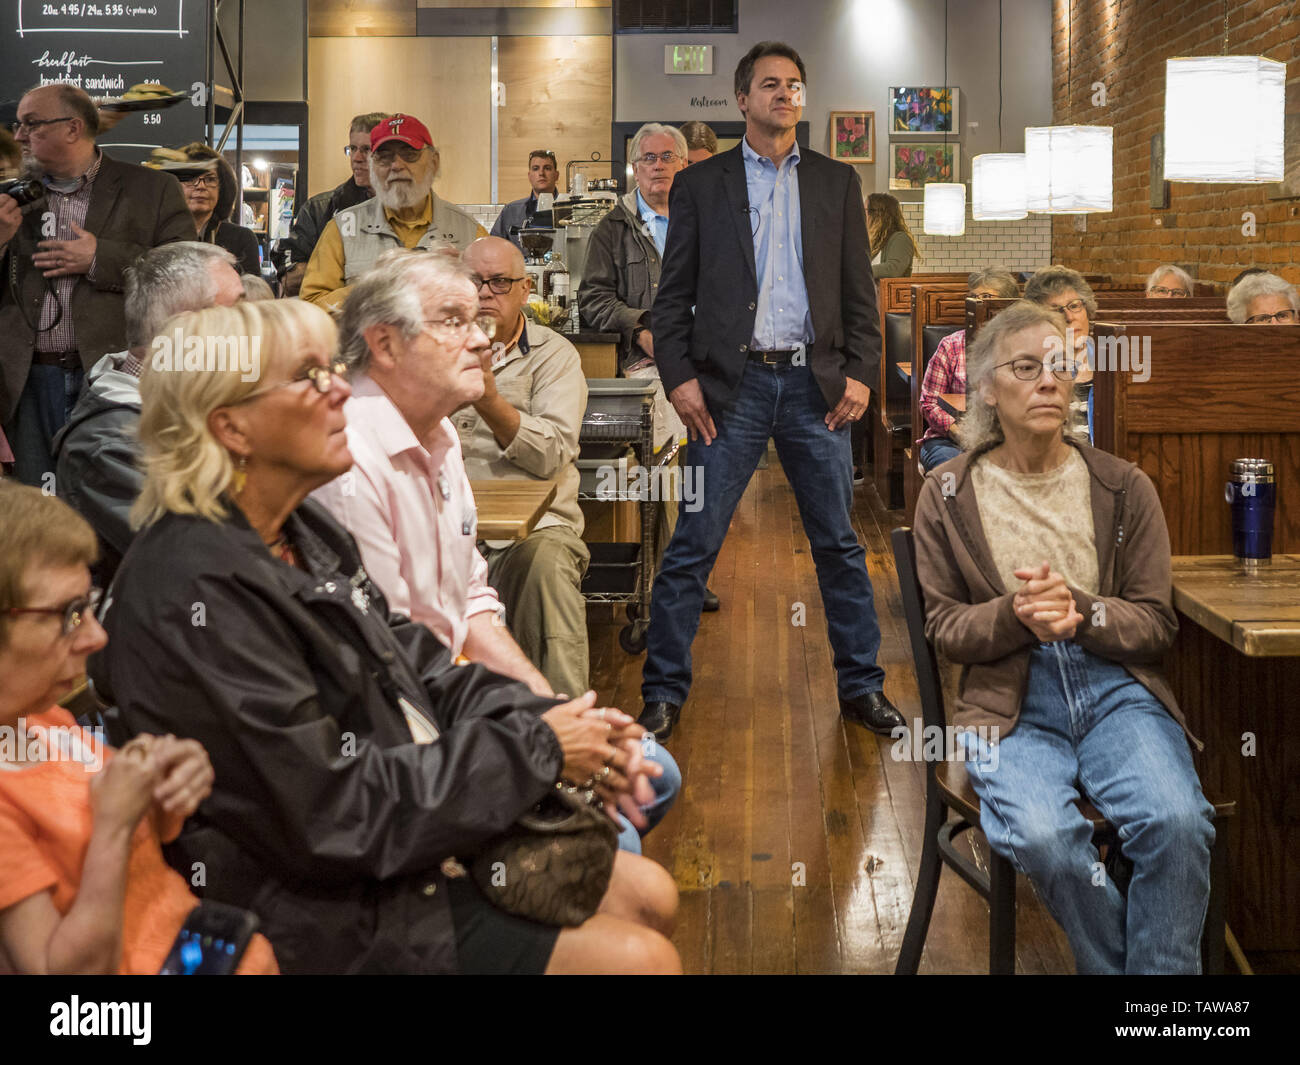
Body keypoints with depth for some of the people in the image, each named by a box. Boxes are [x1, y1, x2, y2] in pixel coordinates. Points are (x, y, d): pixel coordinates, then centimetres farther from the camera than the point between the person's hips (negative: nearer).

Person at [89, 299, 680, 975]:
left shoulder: (303, 530, 6)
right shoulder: (200, 594, -25)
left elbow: (414, 664, 11)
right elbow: (335, 816, -24)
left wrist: (550, 721, -8)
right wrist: (538, 749, -17)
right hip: (339, 921, -9)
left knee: (647, 895, 11)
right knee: (635, 959, -12)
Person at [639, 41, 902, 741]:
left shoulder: (837, 183, 12)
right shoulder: (700, 184, 7)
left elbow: (859, 289, 10)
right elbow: (674, 294, 5)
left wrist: (860, 373, 0)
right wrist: (679, 377, -6)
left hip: (814, 383, 2)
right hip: (730, 383, -2)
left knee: (839, 544, 7)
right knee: (693, 546, -2)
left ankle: (861, 685, 18)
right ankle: (664, 691, 8)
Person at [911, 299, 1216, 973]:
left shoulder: (1124, 488, 8)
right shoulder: (947, 495, 7)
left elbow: (1156, 624, 6)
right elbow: (943, 627, 7)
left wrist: (1080, 612, -14)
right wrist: (1015, 615, -15)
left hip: (1116, 688, 1)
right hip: (1010, 701, -1)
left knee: (1178, 821, -29)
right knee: (1042, 835, -31)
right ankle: (1117, 964, -4)